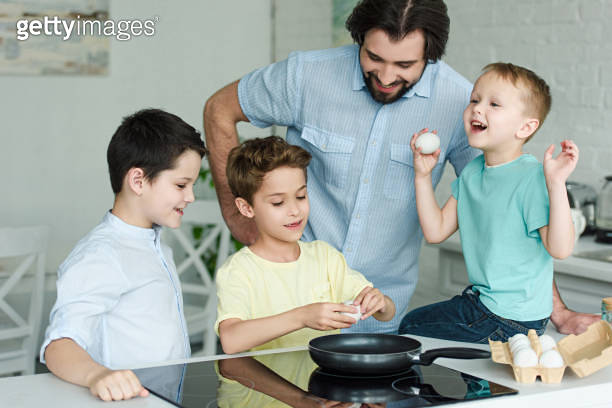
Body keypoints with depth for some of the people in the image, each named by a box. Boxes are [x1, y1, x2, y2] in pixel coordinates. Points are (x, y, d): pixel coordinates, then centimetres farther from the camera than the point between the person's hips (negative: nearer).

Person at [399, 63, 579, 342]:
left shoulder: (532, 177, -22)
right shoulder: (472, 172, 4)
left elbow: (559, 248, -29)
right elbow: (436, 231, 6)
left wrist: (556, 184, -37)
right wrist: (423, 175, 1)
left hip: (512, 320, -9)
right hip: (478, 298, 9)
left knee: (411, 339, -4)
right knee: (408, 323, 25)